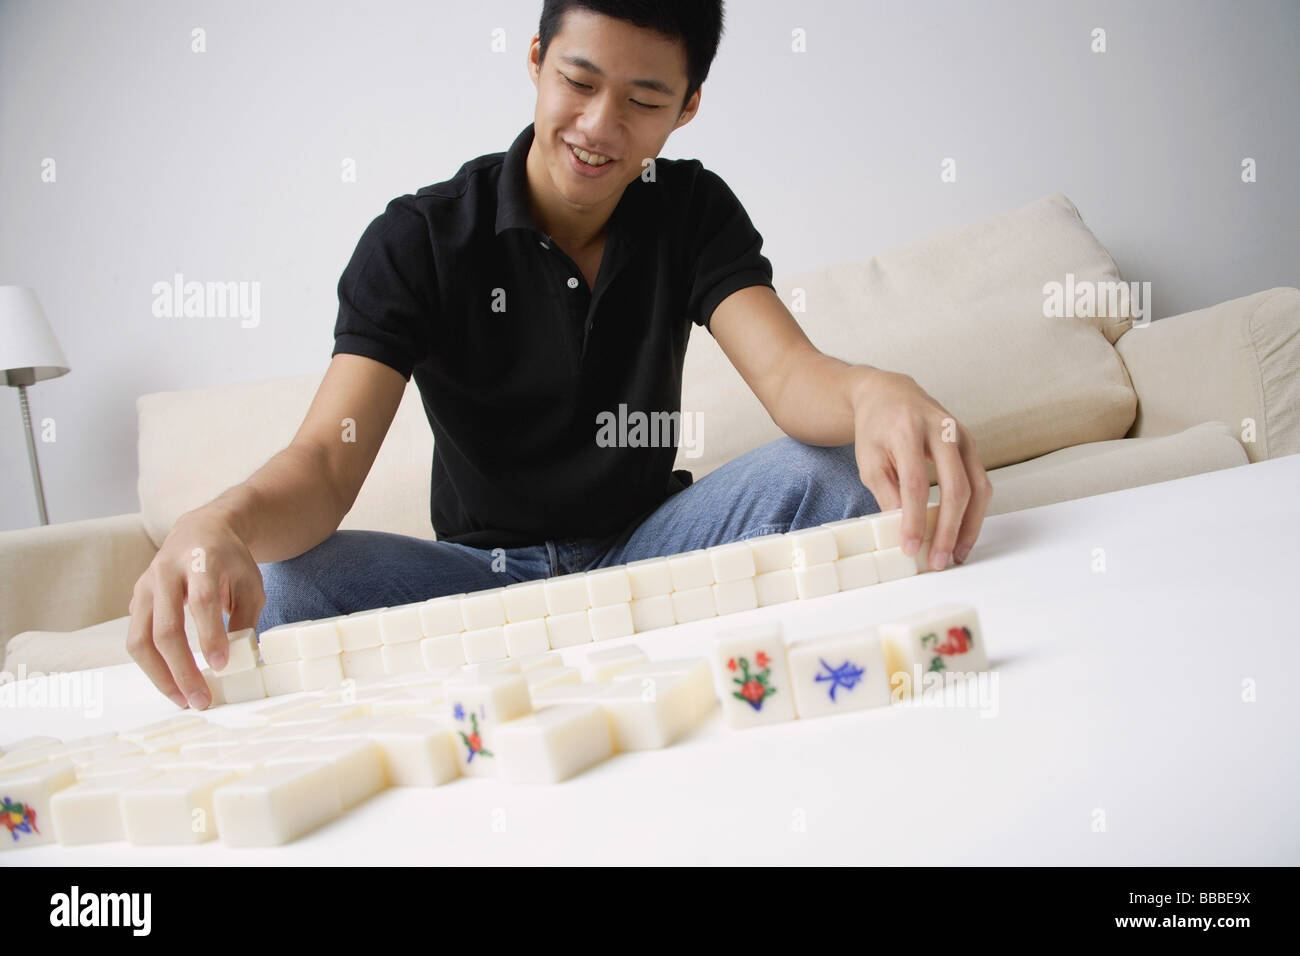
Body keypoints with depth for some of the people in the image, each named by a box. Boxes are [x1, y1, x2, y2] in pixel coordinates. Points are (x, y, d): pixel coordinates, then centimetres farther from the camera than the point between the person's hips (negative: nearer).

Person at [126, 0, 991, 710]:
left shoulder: (693, 211, 0)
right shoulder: (421, 239, -8)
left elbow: (789, 373, -16)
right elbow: (327, 459, -19)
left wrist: (878, 393, -43)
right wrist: (223, 523, -45)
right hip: (488, 572, -1)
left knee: (826, 469, -27)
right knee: (275, 588, -30)